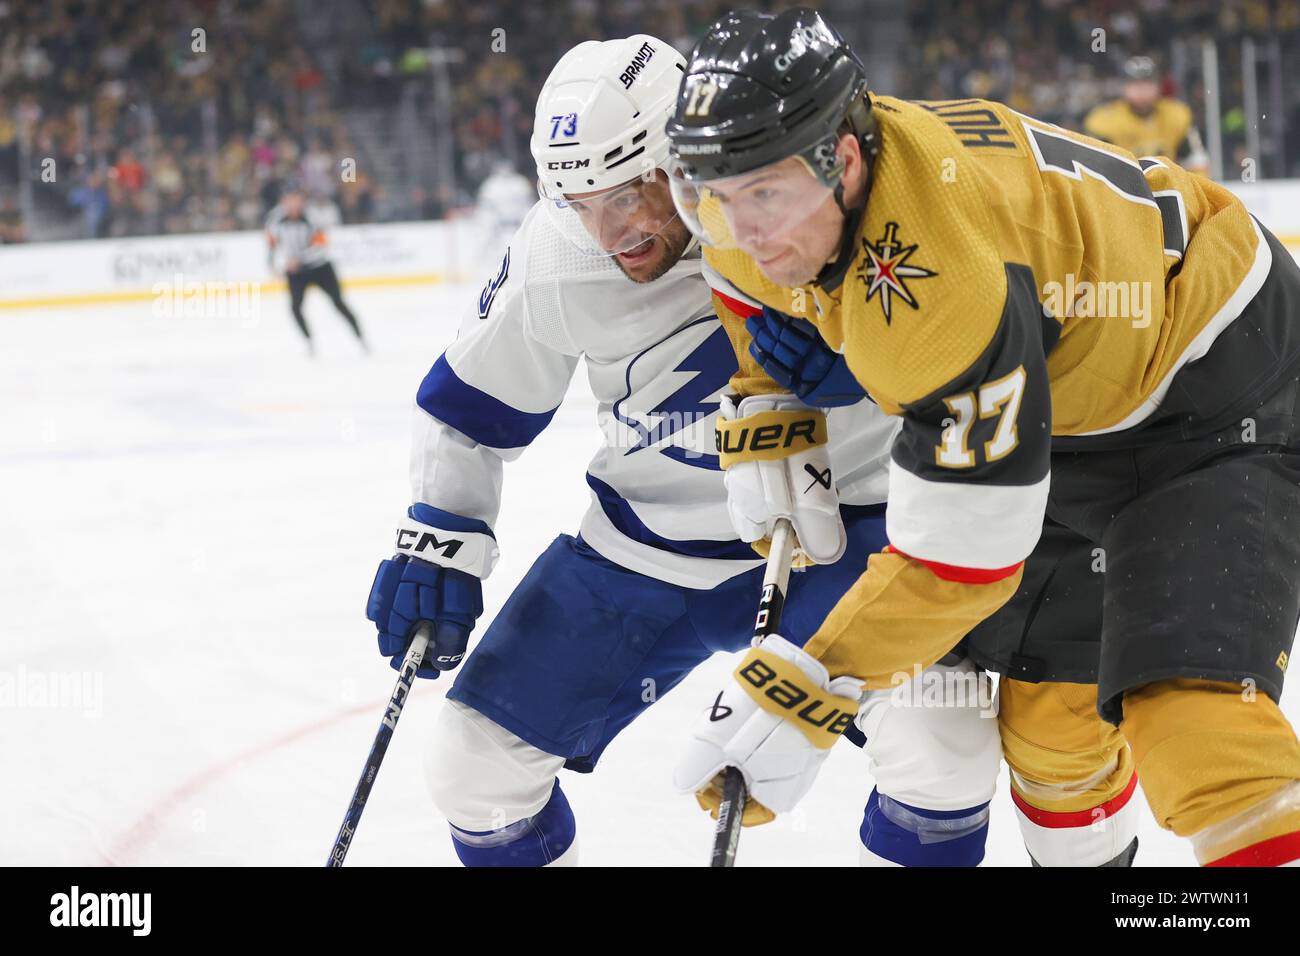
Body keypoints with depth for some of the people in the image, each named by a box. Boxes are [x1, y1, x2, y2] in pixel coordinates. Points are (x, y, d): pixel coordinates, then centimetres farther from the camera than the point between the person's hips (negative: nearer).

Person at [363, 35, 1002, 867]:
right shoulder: (553, 260, -13)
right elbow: (472, 401, 5)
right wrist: (437, 541, -3)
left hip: (836, 523, -3)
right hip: (643, 542, 4)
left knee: (943, 737, -28)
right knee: (476, 764, 1)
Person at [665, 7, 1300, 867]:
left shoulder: (939, 275, -39)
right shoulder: (771, 182, -15)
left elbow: (961, 555, -34)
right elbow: (762, 292, 13)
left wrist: (796, 706, -31)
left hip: (1218, 387, -9)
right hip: (1071, 405, 9)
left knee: (1191, 704, -25)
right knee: (1041, 696, 15)